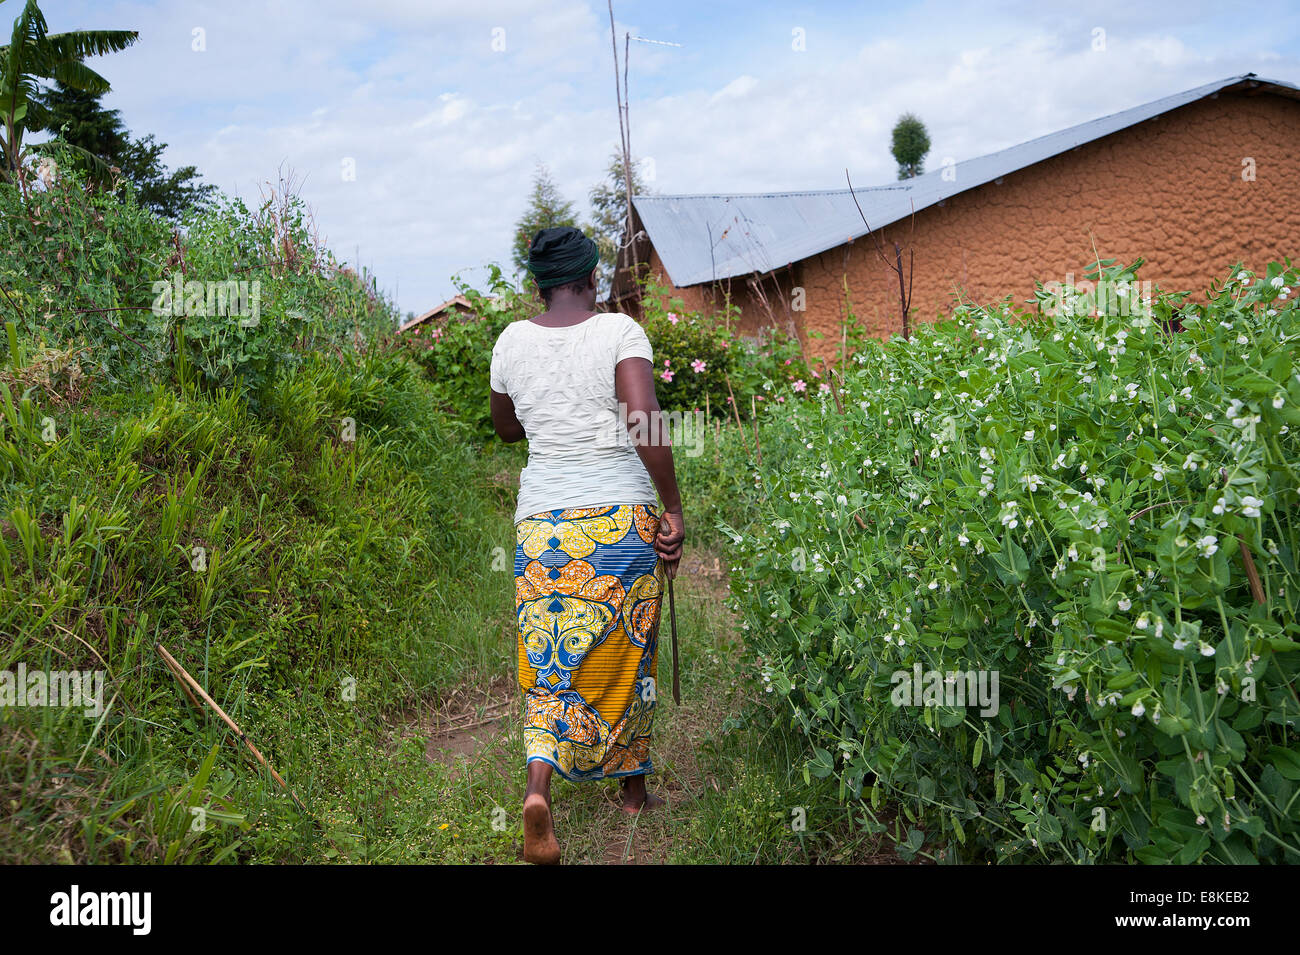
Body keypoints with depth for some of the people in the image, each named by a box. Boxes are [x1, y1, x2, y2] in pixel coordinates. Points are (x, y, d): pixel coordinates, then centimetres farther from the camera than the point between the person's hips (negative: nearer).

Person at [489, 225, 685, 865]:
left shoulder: (512, 341, 5)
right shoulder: (619, 331, -6)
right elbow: (645, 424, -18)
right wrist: (673, 508, -12)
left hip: (543, 518, 2)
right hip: (622, 515, -2)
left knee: (549, 660, 9)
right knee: (624, 653, 14)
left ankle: (538, 788, -12)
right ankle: (633, 792, 28)